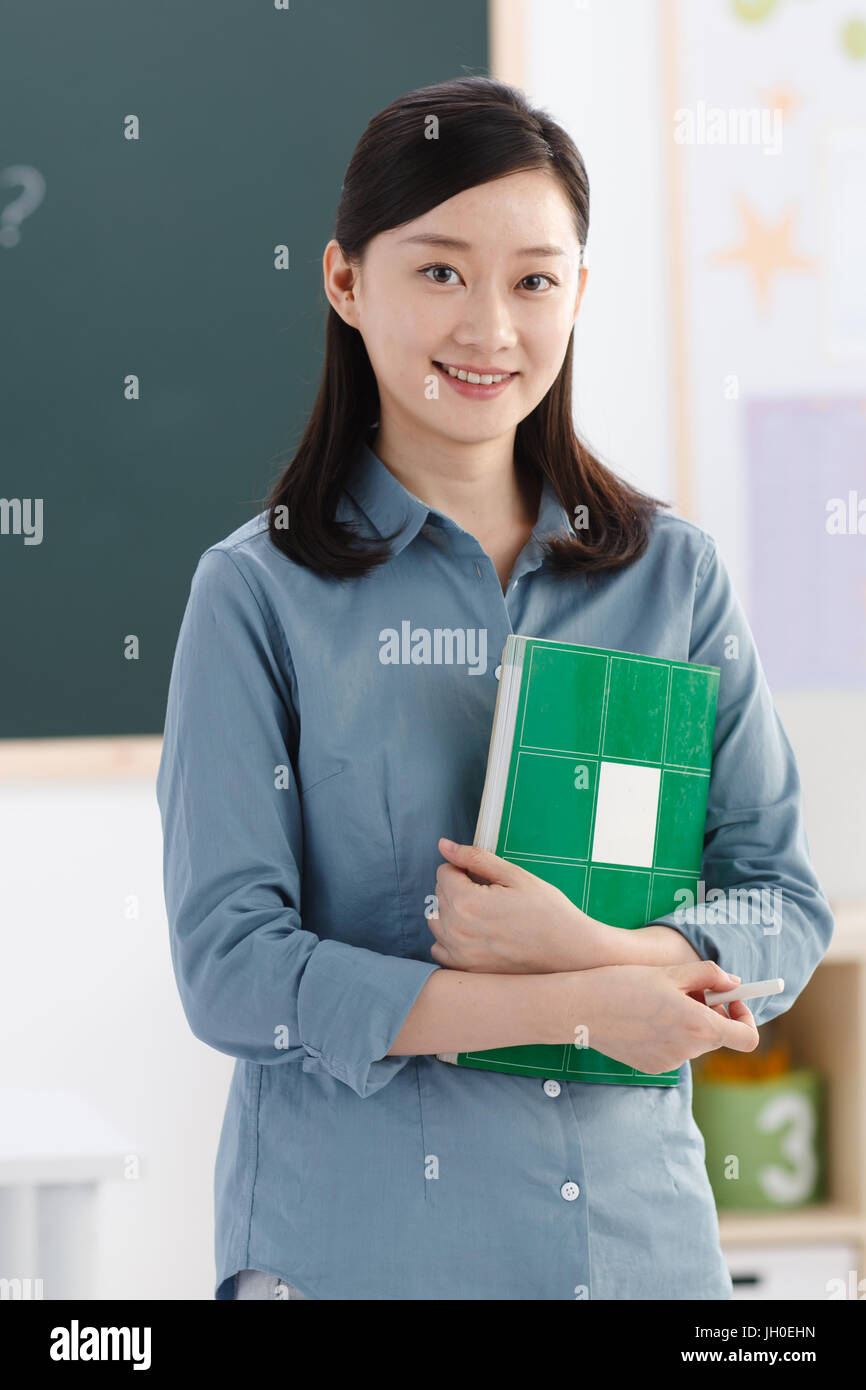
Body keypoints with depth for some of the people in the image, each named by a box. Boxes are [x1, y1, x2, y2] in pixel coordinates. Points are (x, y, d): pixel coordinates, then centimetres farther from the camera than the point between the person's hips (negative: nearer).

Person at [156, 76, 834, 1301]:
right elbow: (232, 971, -12)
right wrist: (580, 1009, -16)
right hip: (355, 1238, -2)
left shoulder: (675, 576, 3)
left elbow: (786, 910, 2)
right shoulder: (261, 593, -6)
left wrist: (594, 948, -16)